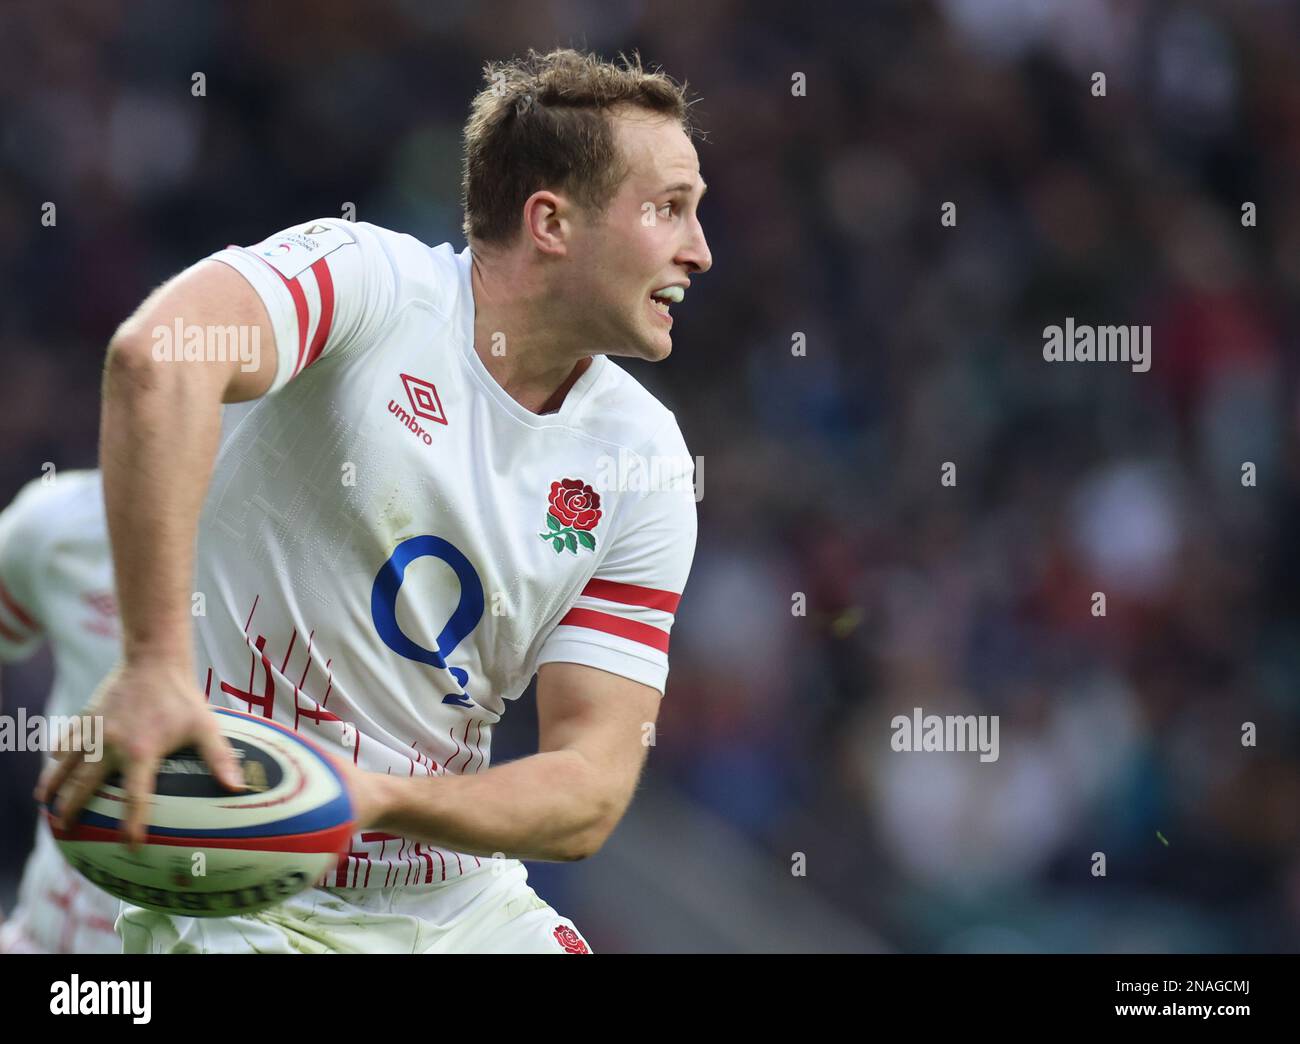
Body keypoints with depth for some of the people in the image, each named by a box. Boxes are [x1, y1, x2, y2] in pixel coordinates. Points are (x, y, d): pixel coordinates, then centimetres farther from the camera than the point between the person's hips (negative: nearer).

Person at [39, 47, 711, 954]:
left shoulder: (644, 458, 1)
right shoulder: (370, 282, -14)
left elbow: (590, 794, -6)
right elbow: (157, 355, -36)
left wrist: (373, 795, -24)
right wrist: (156, 663, -44)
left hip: (464, 903, 5)